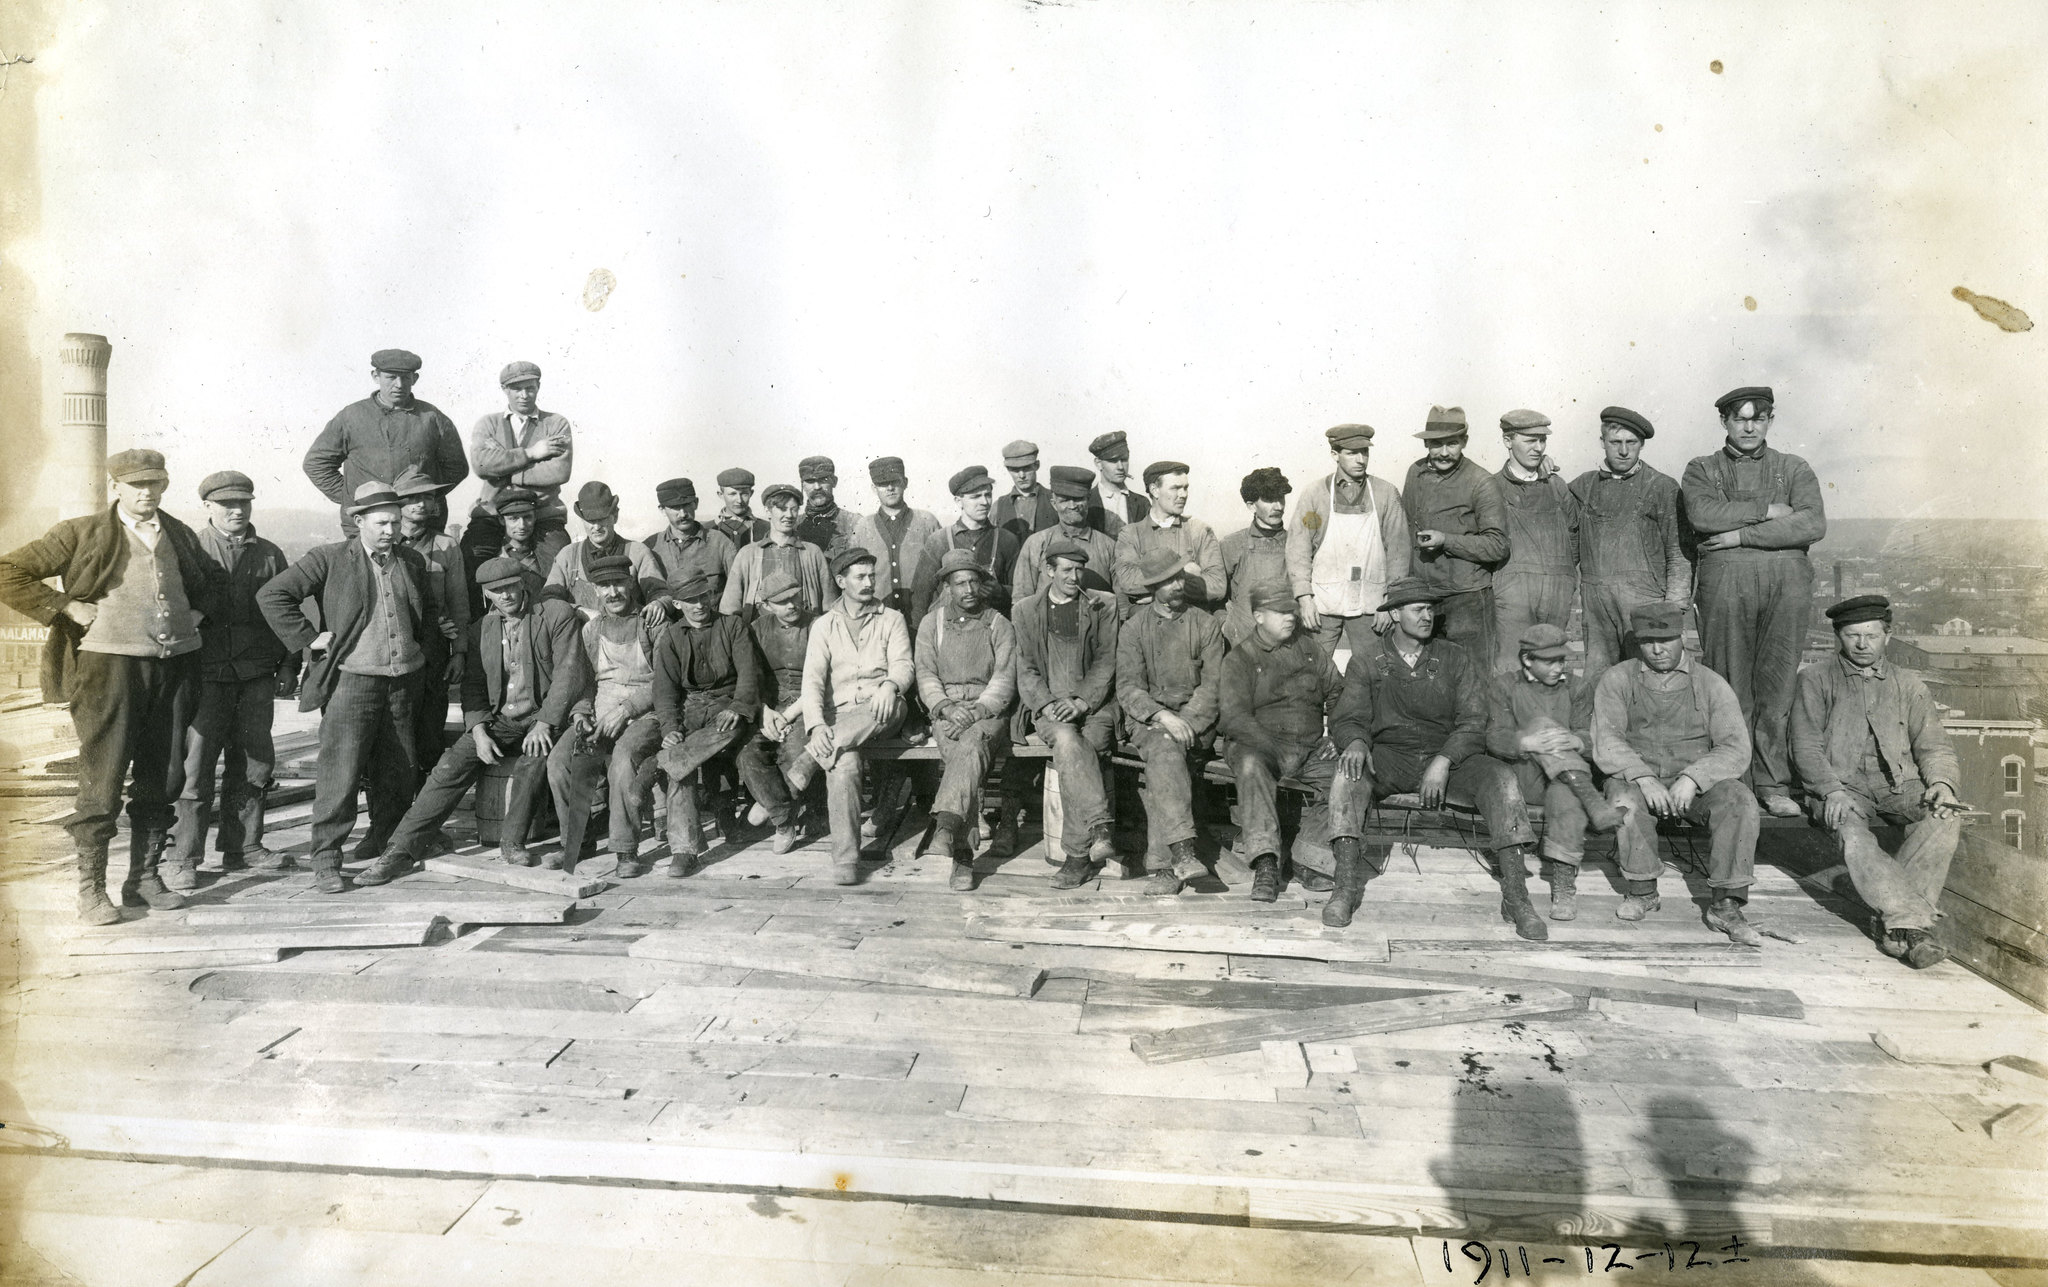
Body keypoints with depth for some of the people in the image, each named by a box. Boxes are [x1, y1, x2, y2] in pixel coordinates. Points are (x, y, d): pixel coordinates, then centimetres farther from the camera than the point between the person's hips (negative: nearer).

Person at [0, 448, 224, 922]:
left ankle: (144, 878, 20)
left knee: (159, 780, 9)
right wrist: (68, 609, -10)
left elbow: (213, 581, 31)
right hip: (109, 665, -4)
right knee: (101, 782, -2)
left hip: (172, 667, 4)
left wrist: (199, 613, 13)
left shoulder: (181, 536, 13)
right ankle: (91, 890, 7)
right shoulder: (83, 533, -1)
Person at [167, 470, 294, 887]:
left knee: (254, 761, 7)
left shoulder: (270, 555, 13)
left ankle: (243, 846, 18)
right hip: (207, 676, -3)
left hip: (258, 677, 4)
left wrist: (288, 664, 8)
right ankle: (182, 856, 4)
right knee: (196, 763, -4)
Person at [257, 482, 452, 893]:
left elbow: (434, 610, 26)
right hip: (352, 679, -5)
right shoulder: (329, 560, -2)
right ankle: (326, 858, 1)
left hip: (404, 681, 5)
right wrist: (308, 638, -8)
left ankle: (383, 844, 30)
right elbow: (272, 595, -5)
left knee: (399, 771, 10)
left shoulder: (412, 561, 13)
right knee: (340, 771, -8)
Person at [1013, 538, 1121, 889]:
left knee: (1071, 755, -30)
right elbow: (1026, 670, 8)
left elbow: (1106, 662, 4)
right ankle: (1099, 828, -42)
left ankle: (1077, 855, -29)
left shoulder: (1104, 607, 11)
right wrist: (1047, 703, -11)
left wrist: (1082, 701, -11)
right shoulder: (1025, 612, 14)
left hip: (1094, 705, 0)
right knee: (1066, 739, -34)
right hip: (1047, 706, 0)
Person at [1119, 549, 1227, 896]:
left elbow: (1213, 685, 2)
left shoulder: (1206, 625, 11)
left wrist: (1186, 722, -16)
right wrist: (1162, 716, -21)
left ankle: (1172, 864, -31)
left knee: (1164, 751, -31)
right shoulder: (1133, 628, 9)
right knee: (1165, 751, -34)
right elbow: (1127, 689, -2)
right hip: (1148, 719, -1)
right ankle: (1182, 852, -44)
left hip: (1196, 717, 1)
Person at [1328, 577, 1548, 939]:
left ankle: (1515, 898, -26)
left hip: (1449, 756, 1)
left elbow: (1473, 721, 0)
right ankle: (1344, 885, -32)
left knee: (1501, 778, -28)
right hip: (1390, 758, -1)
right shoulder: (1366, 664, 7)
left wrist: (1443, 761, -18)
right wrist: (1356, 742, -26)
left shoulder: (1457, 658, 8)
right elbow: (1347, 719, 0)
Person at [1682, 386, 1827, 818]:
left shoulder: (1795, 469, 18)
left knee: (1778, 685, -1)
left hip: (1787, 582, 1)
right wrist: (1768, 511, -5)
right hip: (1725, 582, -1)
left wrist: (1740, 534, -6)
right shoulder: (1702, 470, 15)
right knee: (1729, 688, -3)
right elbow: (1702, 514, -7)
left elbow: (1813, 525, -1)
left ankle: (1774, 784, 5)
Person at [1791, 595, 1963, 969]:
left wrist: (1941, 781, -10)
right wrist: (1833, 790, -16)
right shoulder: (1815, 679, 11)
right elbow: (1806, 747, 1)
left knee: (1947, 815, -30)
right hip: (1841, 786, -2)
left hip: (1900, 784, 3)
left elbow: (1934, 745, 14)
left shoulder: (1908, 685, 21)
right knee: (1851, 832, -35)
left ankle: (1895, 924, -34)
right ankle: (1913, 923, -41)